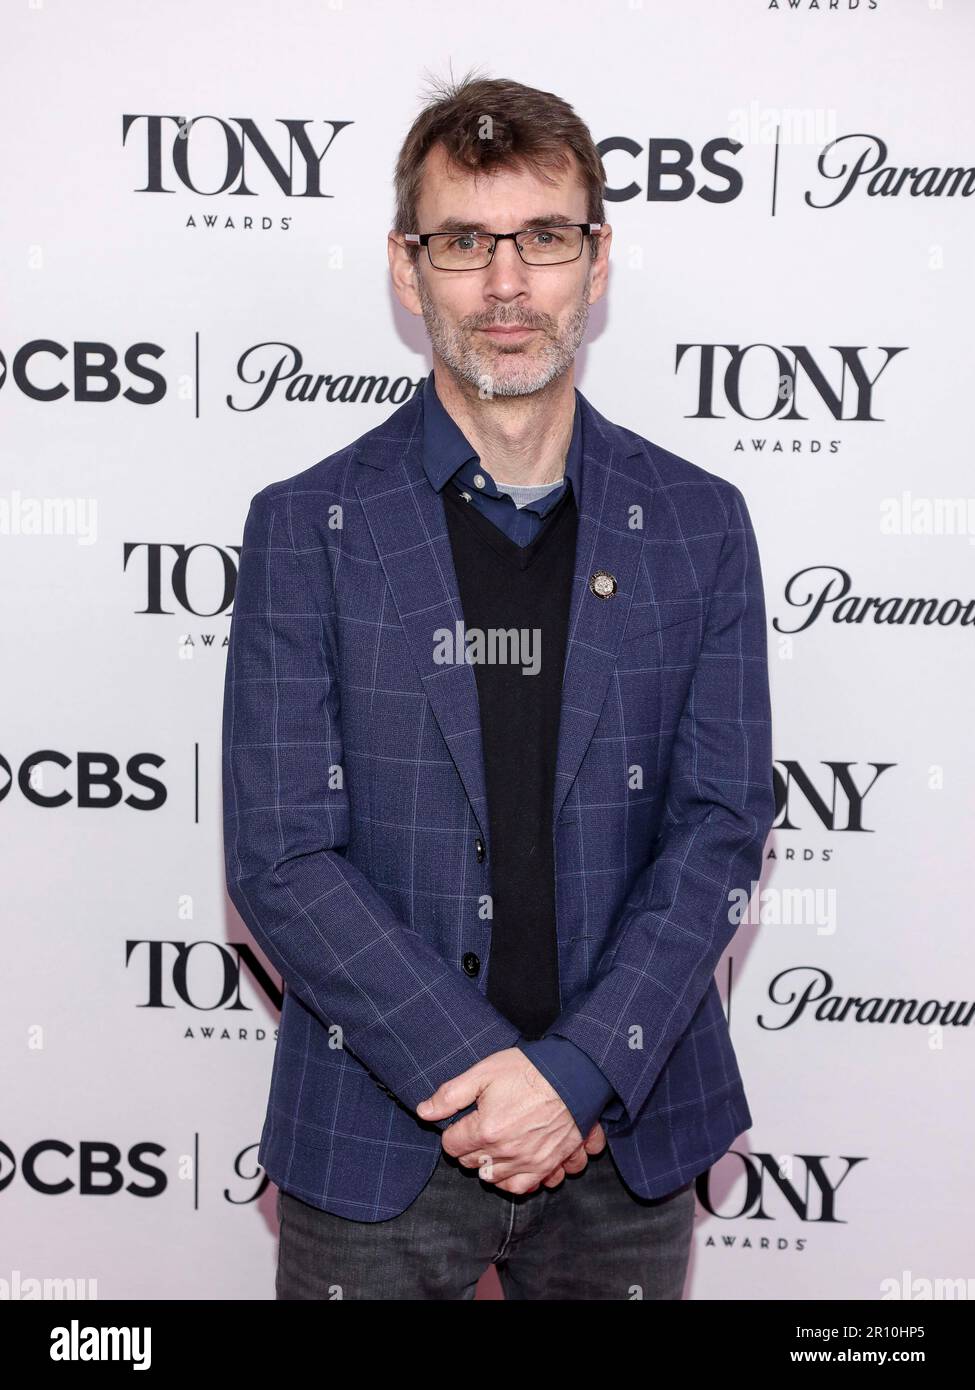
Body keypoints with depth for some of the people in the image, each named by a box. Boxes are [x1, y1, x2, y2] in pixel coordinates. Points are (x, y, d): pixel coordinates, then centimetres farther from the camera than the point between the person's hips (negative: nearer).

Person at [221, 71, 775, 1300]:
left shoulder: (699, 526, 0)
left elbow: (723, 823, -4)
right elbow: (277, 856, -10)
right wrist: (483, 1071, -15)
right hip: (375, 1140, -1)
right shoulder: (306, 528, -5)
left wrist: (576, 1070, -14)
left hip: (627, 1134, 2)